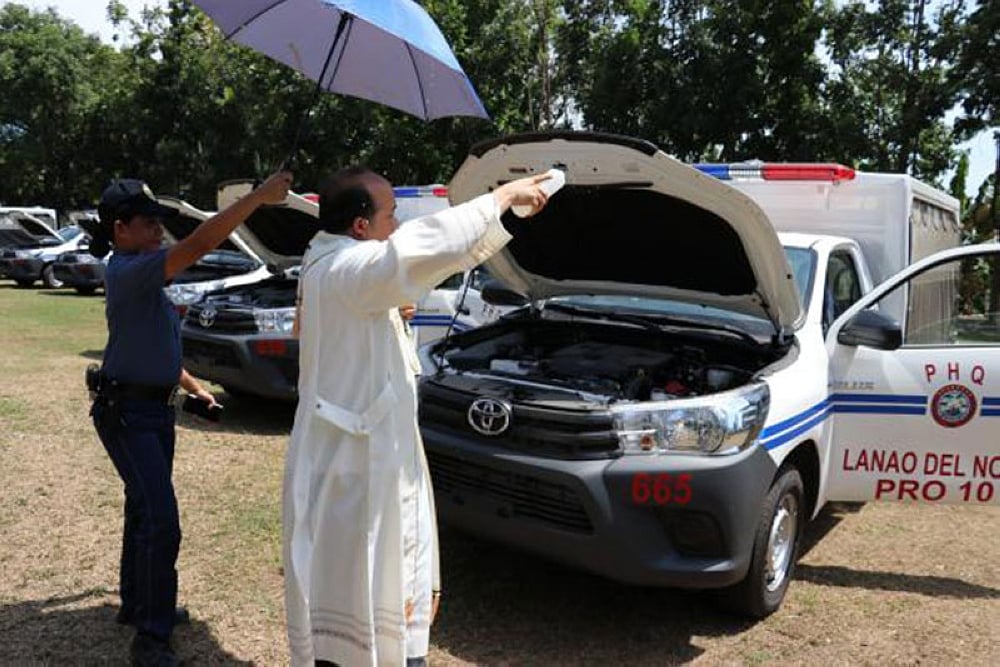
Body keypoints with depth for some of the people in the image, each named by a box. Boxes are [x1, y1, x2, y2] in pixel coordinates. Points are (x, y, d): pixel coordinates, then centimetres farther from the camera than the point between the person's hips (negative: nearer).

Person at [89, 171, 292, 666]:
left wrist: (191, 384, 22)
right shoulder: (127, 271, -19)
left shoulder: (139, 274, 12)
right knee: (160, 520, -12)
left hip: (153, 407, 10)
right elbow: (198, 244, -32)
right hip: (127, 412, -10)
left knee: (144, 511, 20)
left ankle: (137, 603, 37)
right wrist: (259, 196, -31)